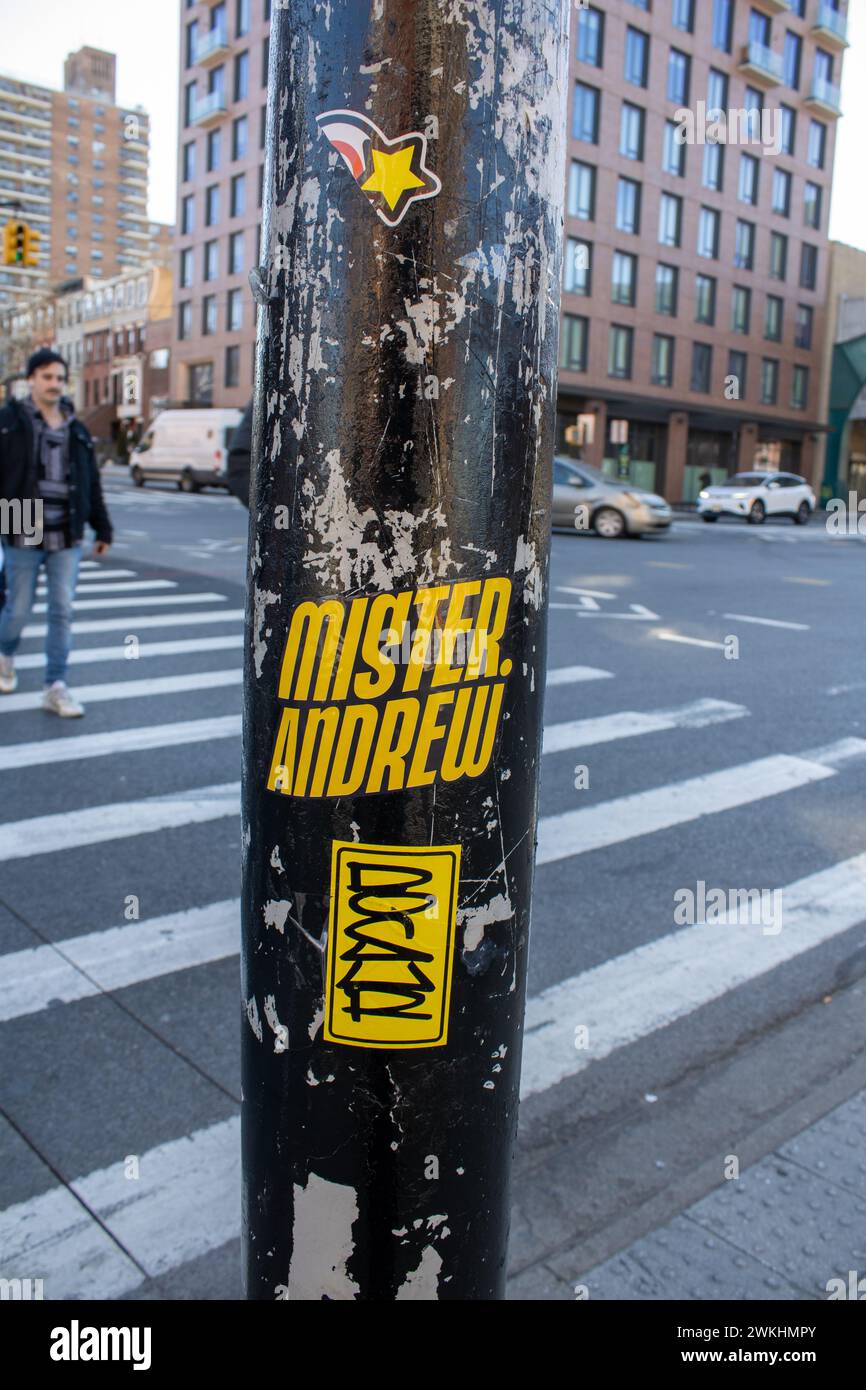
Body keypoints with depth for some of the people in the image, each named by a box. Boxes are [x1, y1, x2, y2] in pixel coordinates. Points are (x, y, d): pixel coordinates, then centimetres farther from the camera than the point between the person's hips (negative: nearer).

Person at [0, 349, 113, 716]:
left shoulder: (76, 429, 13)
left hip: (67, 538, 3)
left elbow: (91, 483, 17)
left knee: (62, 611, 0)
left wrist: (102, 529, 15)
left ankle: (55, 688, 5)